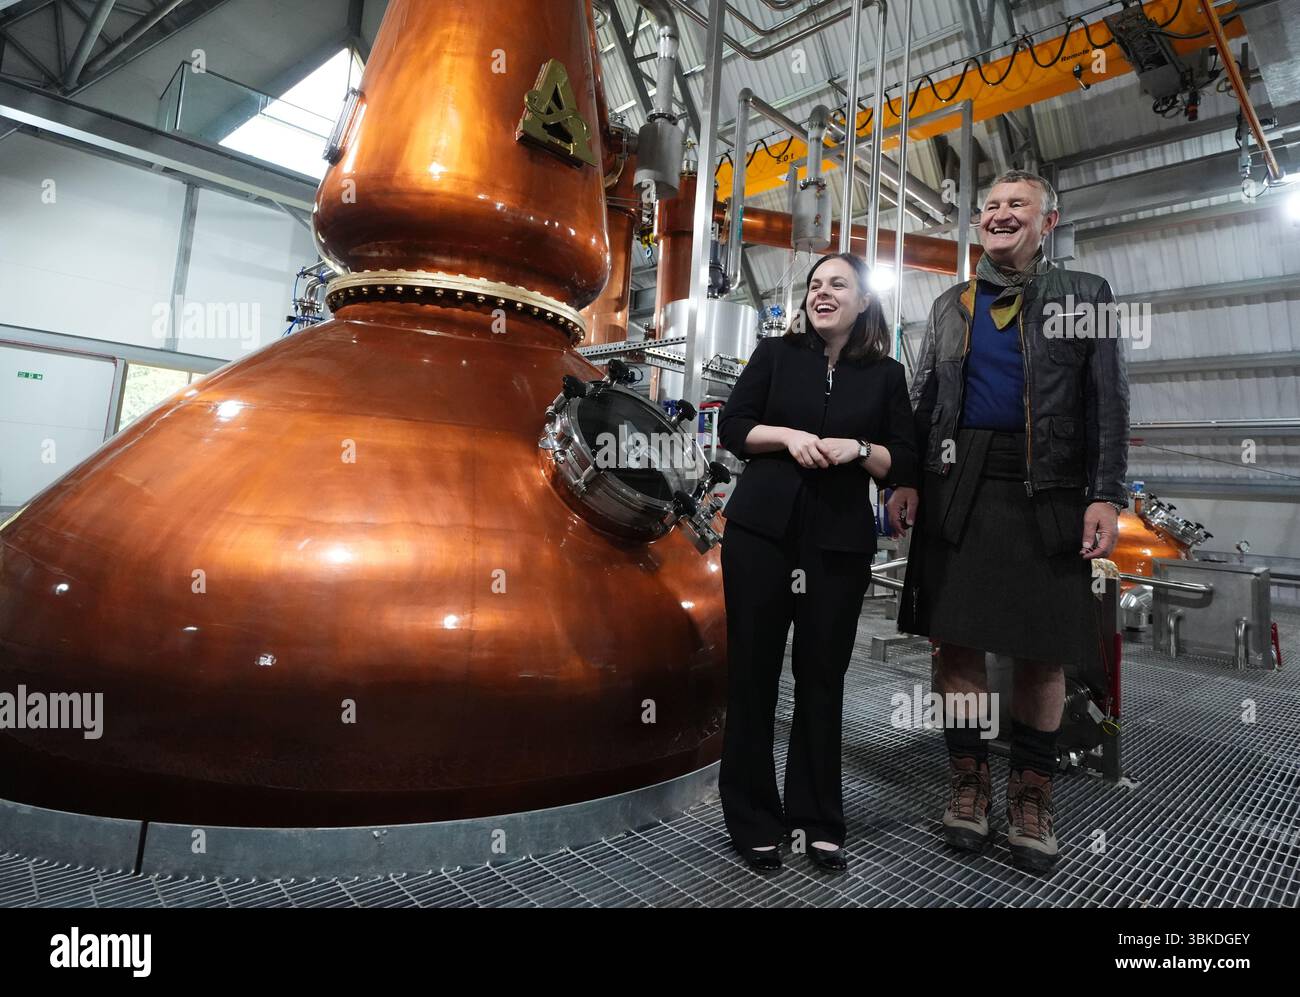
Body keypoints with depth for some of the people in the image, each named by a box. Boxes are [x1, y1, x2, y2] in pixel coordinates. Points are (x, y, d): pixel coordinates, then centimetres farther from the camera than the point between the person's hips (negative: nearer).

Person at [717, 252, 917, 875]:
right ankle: (753, 819, 18)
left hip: (840, 542, 1)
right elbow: (732, 428, 5)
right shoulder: (775, 353, 10)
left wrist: (858, 448, -11)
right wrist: (787, 435, -12)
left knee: (822, 676, 5)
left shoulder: (886, 374, 10)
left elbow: (905, 463, 7)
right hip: (761, 530, 0)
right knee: (752, 668, 3)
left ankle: (816, 820, 22)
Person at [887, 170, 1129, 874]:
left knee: (1043, 650, 3)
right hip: (957, 486, 2)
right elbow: (921, 399, 14)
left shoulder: (1084, 294, 9)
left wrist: (1106, 496, -8)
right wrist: (904, 479, 2)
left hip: (1049, 490, -1)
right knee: (954, 637, 2)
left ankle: (1031, 791, 21)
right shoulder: (950, 305, 16)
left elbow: (1108, 403, 2)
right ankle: (969, 777, 19)